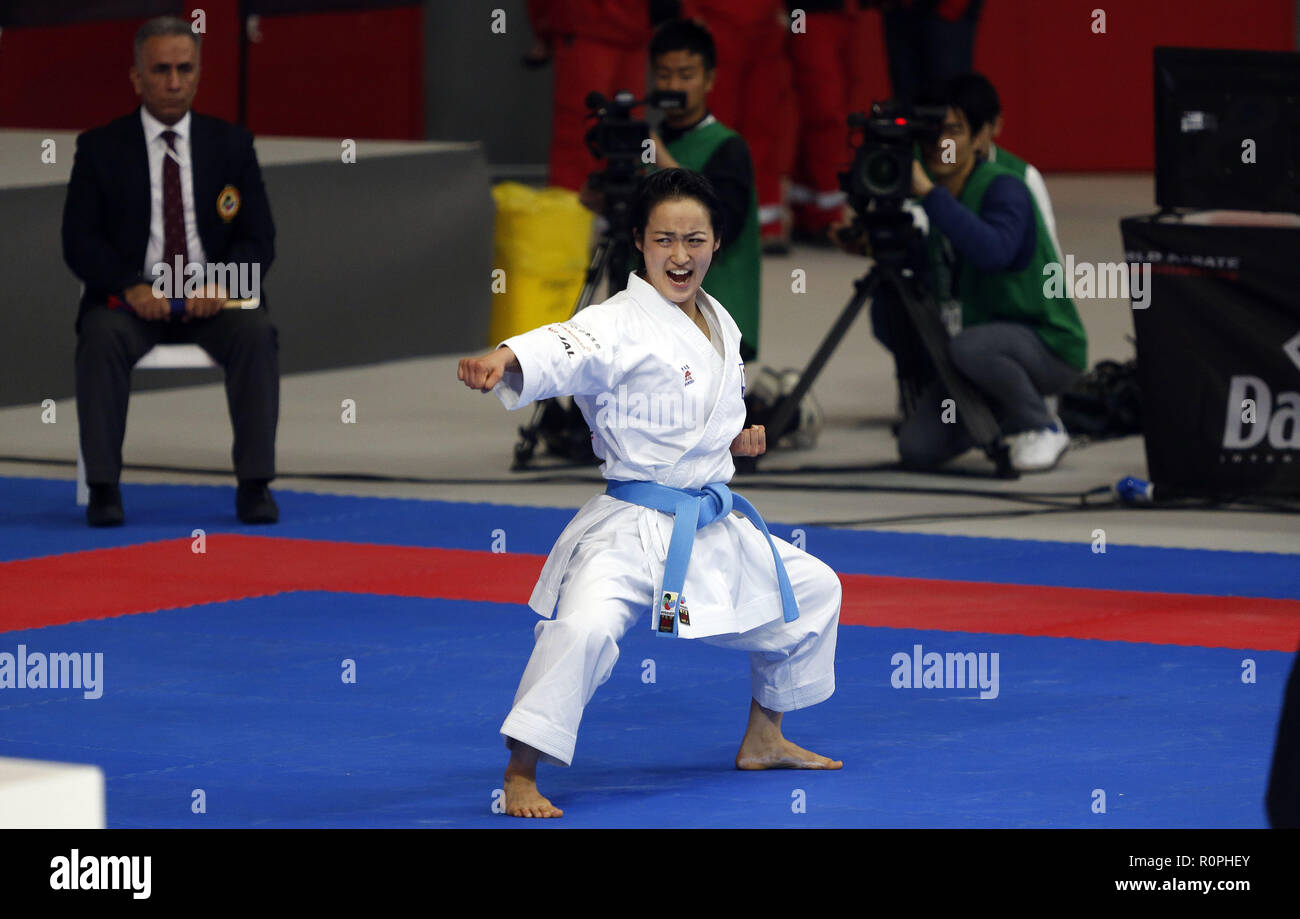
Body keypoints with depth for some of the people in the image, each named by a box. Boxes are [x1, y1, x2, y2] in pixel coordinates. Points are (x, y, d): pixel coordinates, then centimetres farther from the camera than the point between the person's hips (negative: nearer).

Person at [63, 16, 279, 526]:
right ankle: (103, 488, -31)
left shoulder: (232, 145, 9)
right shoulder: (100, 149, 5)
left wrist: (222, 283, -17)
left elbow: (259, 237, 5)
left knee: (257, 333, -31)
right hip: (134, 298, -1)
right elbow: (79, 241, -1)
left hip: (214, 298, 1)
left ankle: (255, 485, -29)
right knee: (101, 337, -34)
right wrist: (131, 287, -20)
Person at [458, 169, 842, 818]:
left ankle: (764, 739, 39)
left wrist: (737, 437, 5)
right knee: (584, 626, -33)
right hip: (630, 527, -8)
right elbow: (563, 351, -39)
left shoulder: (720, 326, 8)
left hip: (713, 527, 8)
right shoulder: (619, 326, -17)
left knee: (813, 590, 21)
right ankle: (520, 775, -20)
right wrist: (504, 361, -60)